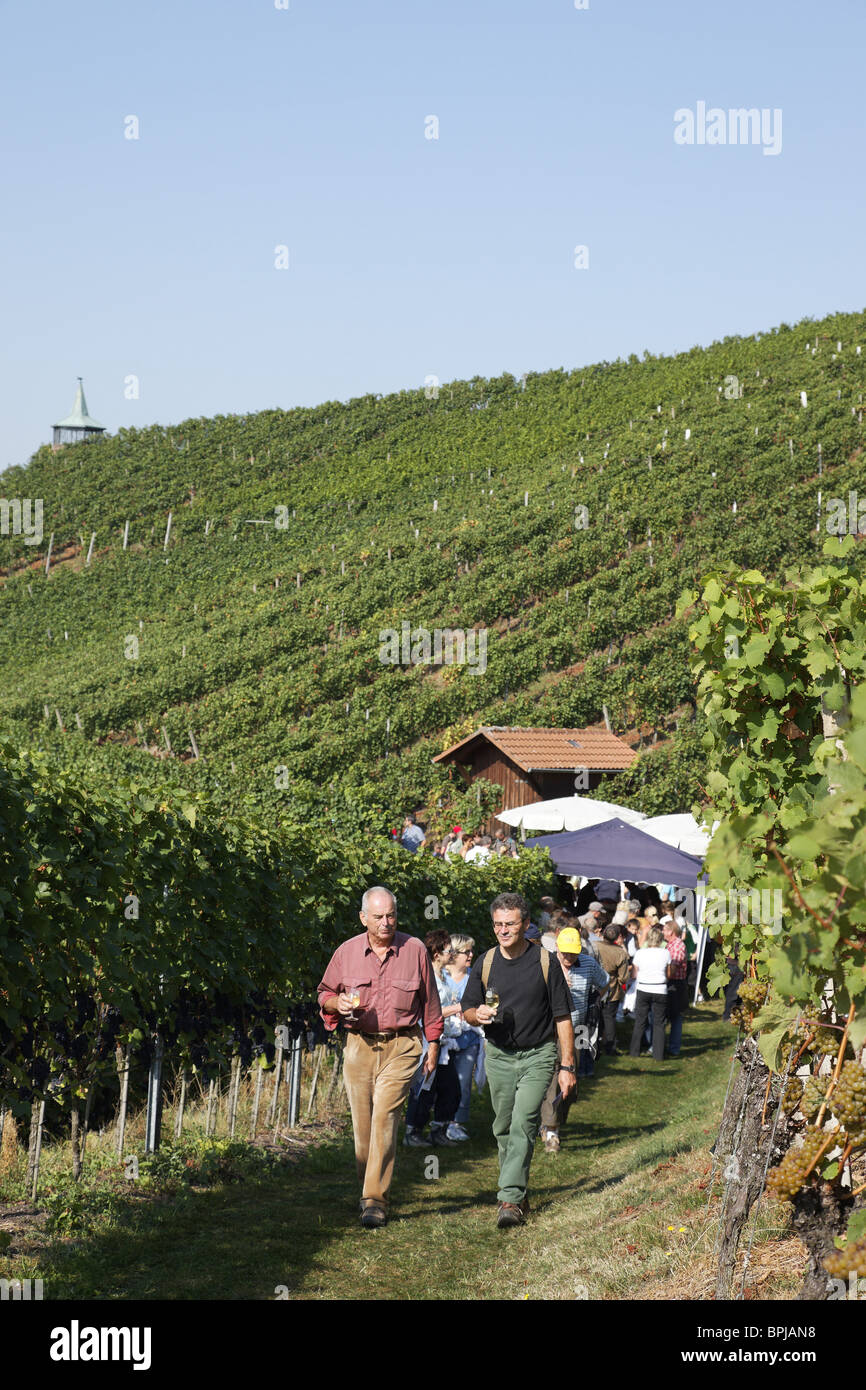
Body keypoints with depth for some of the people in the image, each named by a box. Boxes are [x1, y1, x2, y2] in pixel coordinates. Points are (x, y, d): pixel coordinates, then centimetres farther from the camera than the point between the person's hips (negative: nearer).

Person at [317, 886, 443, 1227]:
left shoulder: (414, 950, 2)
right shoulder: (347, 952, 4)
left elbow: (429, 1001, 11)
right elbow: (324, 993, 15)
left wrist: (433, 1043, 12)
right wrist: (339, 1002, -7)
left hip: (401, 1047, -2)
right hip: (359, 1046, 2)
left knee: (385, 1115, -15)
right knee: (362, 1122, 4)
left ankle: (376, 1200, -15)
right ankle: (368, 1189, 23)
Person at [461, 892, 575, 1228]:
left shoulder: (545, 962, -6)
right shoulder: (485, 963, 3)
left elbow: (562, 1018, -2)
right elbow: (467, 1011, 10)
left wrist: (567, 1066, -5)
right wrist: (478, 1014, -15)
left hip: (538, 1055, -4)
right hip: (498, 1056, 4)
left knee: (523, 1124, -15)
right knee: (503, 1128, 10)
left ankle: (510, 1200, -20)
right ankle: (517, 1190, 25)